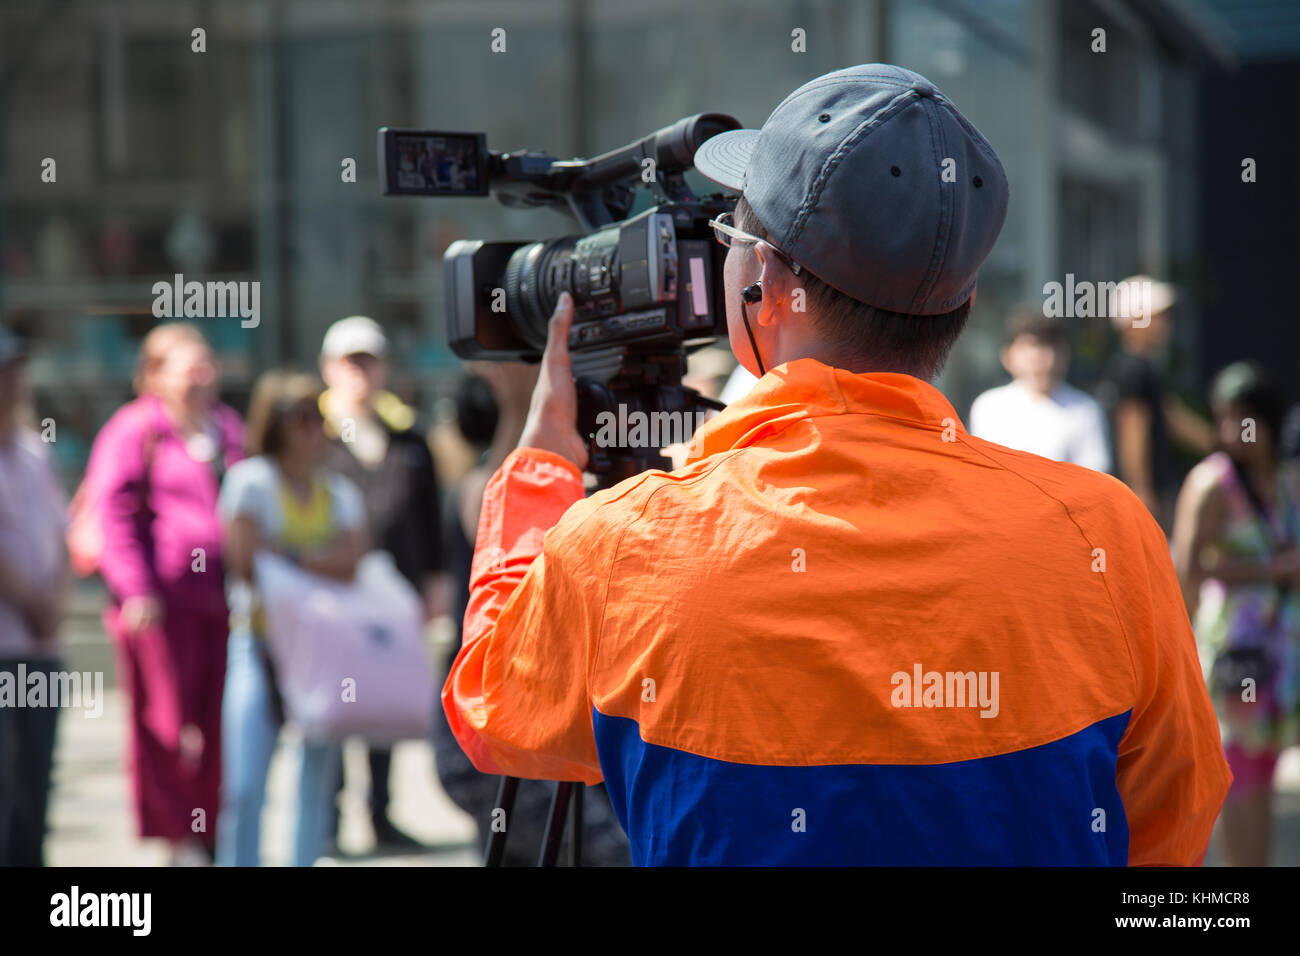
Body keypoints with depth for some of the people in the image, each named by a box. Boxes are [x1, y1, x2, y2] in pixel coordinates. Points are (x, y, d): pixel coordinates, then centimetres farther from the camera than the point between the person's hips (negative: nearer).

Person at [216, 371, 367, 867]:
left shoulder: (340, 492, 12)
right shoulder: (251, 479, 0)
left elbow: (351, 564, -1)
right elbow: (247, 561, -10)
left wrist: (290, 557, -12)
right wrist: (321, 560, -4)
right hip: (261, 640, -4)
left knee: (318, 776, 5)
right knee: (245, 785, -10)